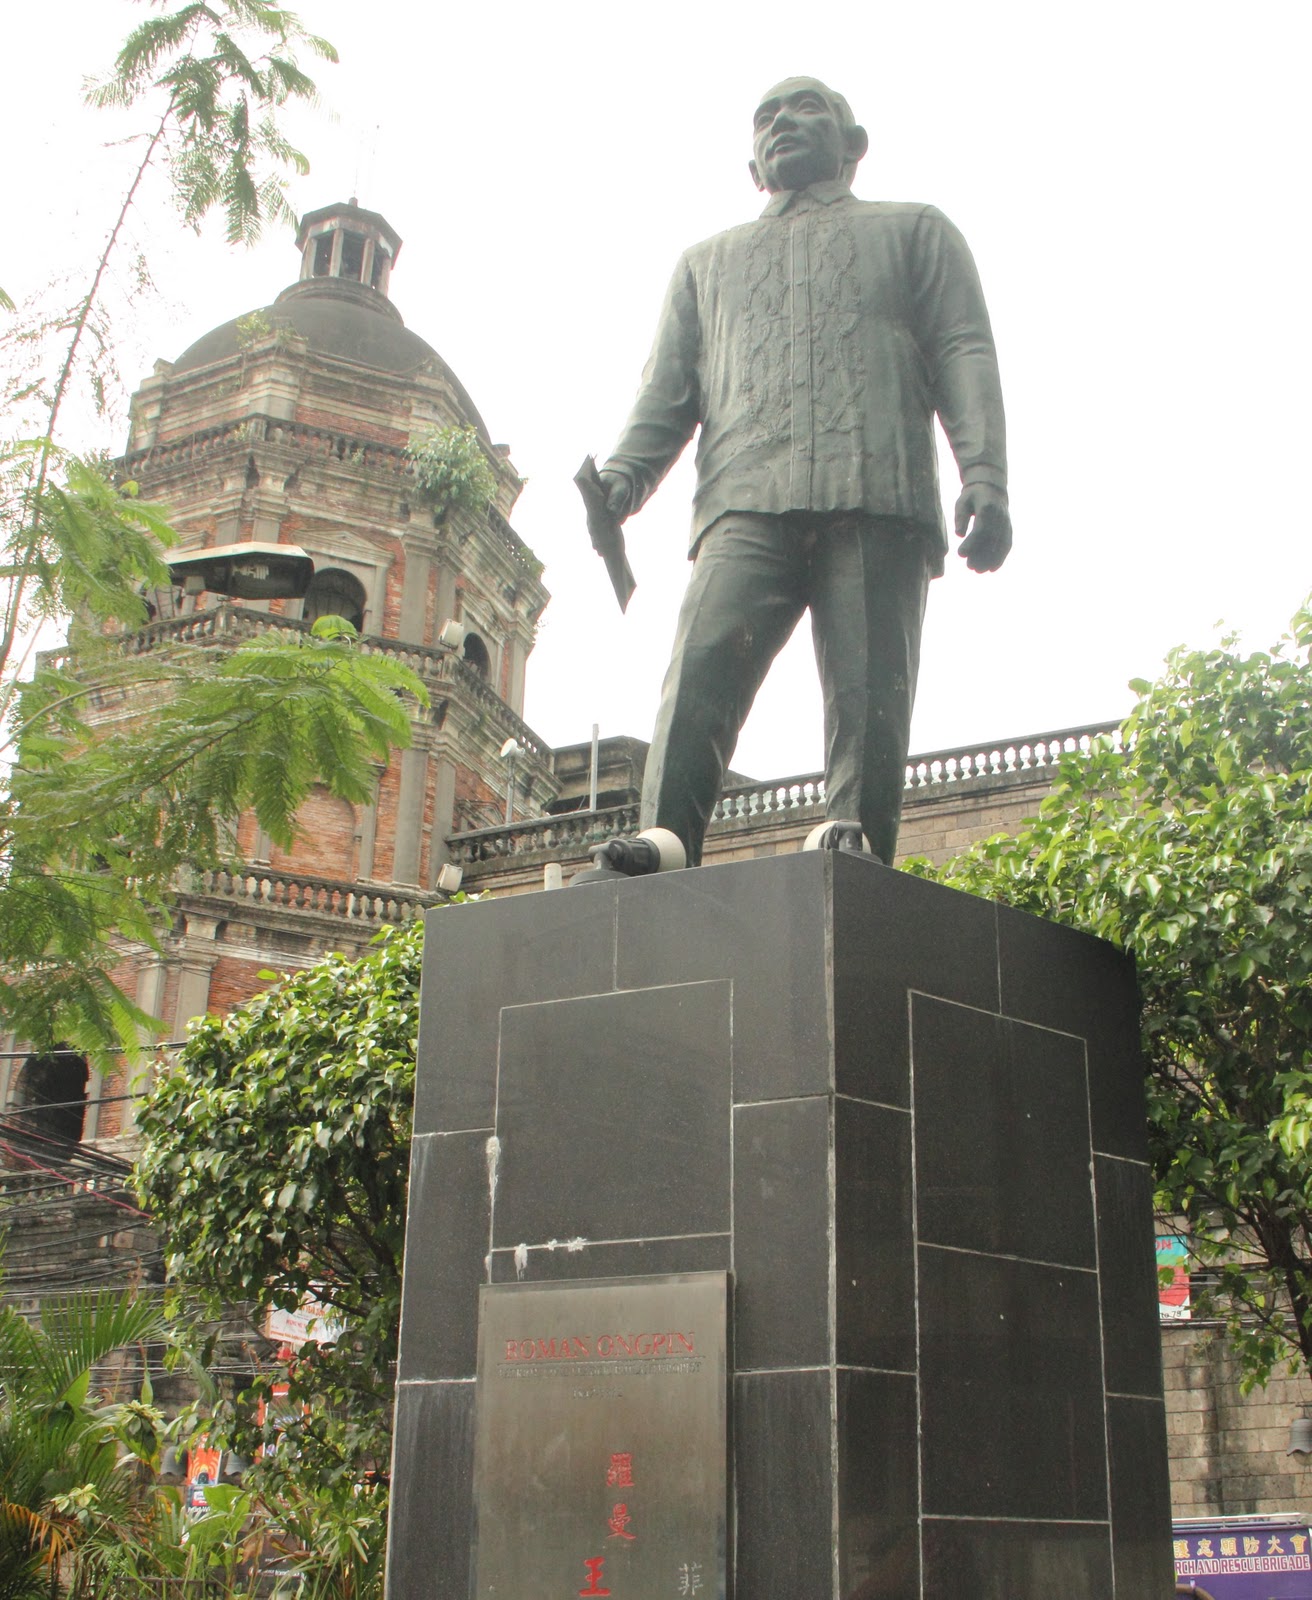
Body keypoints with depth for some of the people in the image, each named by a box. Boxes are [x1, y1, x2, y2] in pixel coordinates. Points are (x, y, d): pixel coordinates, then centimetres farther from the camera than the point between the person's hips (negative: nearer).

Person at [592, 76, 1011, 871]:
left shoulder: (915, 232, 28)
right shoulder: (709, 260, 36)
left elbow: (965, 356, 13)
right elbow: (669, 387, 24)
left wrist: (984, 476, -5)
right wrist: (624, 474, 2)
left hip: (877, 502, -1)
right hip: (748, 506, 1)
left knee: (869, 700, -12)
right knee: (701, 671, -20)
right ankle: (663, 846, -28)